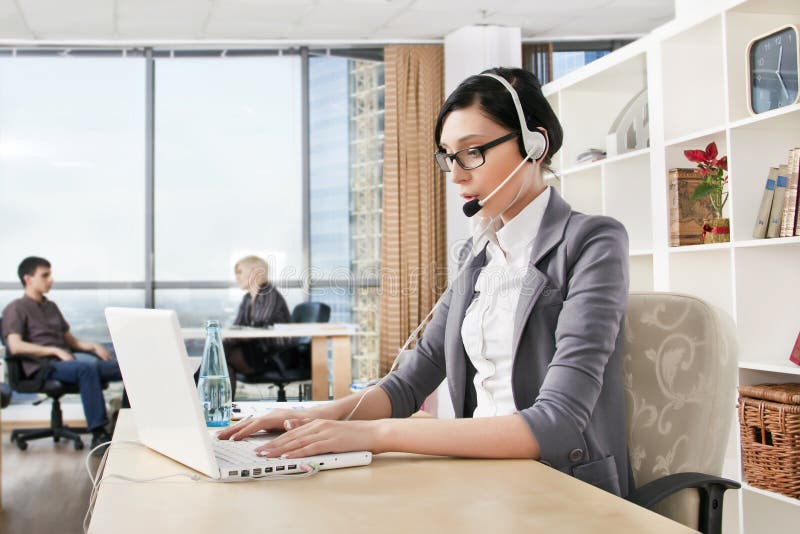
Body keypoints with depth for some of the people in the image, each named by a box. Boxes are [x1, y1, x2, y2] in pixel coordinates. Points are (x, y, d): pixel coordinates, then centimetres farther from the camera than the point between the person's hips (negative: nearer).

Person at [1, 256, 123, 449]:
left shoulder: (51, 306, 26)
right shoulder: (16, 309, 4)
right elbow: (15, 347, -11)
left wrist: (93, 346, 4)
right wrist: (55, 350, -16)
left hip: (66, 359, 7)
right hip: (42, 366, -7)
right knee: (88, 367, -39)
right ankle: (98, 434, -40)